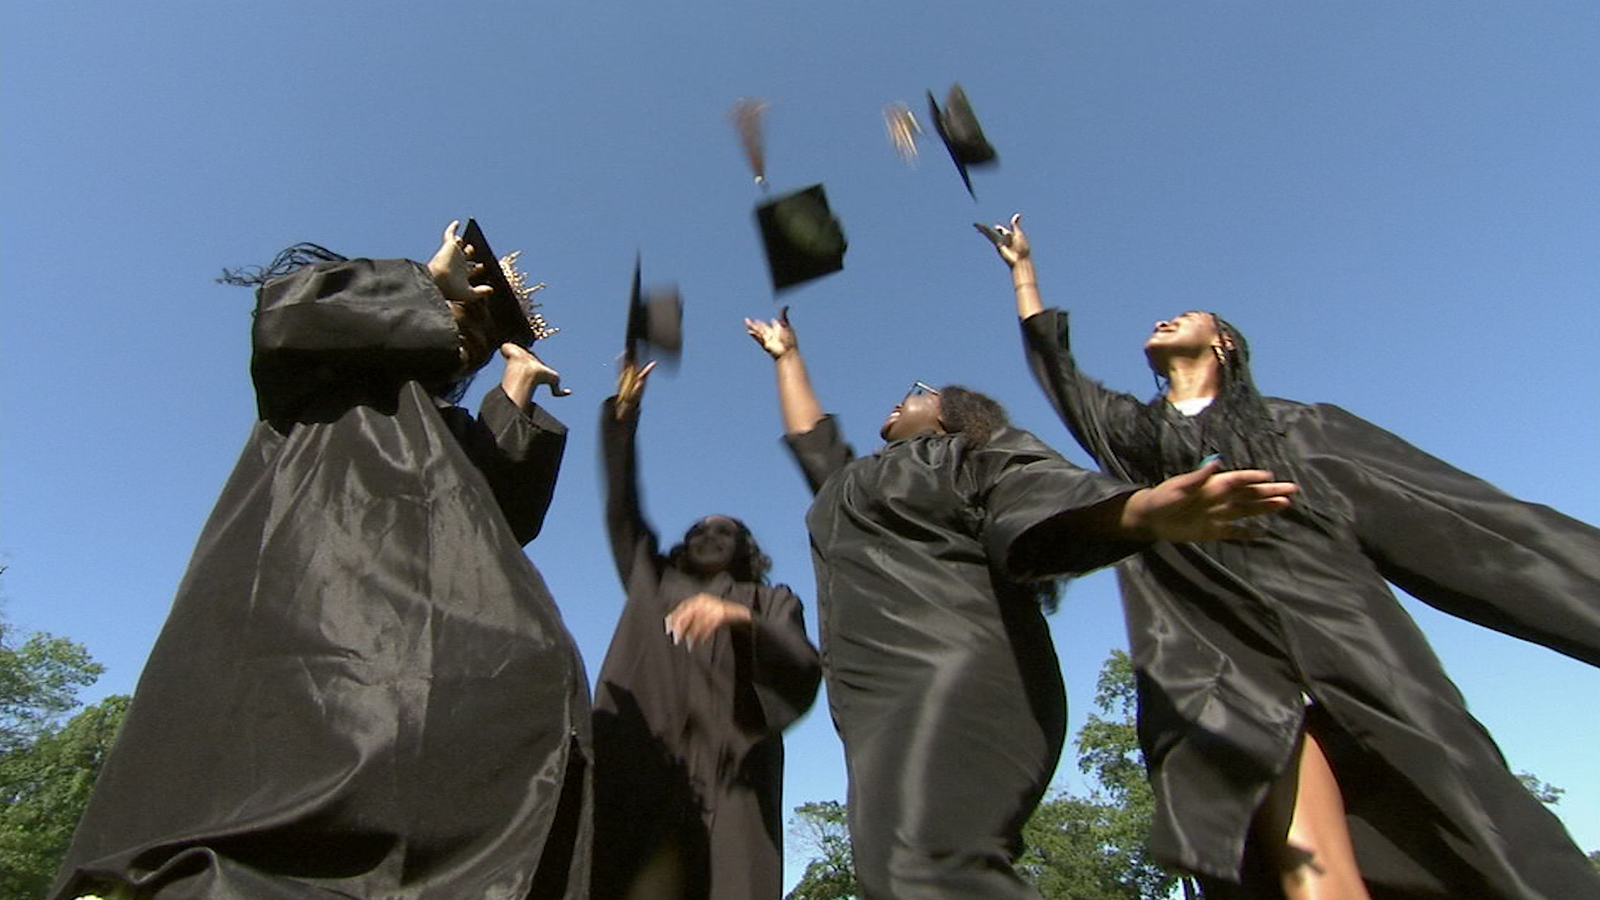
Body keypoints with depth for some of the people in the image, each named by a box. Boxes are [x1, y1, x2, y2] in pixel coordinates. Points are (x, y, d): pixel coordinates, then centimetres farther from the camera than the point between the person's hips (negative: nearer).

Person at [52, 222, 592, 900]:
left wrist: (516, 396, 24)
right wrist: (431, 278, 10)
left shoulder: (444, 431, 36)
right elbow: (288, 309, 0)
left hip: (402, 602, 5)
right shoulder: (348, 357, 24)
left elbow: (501, 511, 20)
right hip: (306, 575, -5)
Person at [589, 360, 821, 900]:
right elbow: (621, 508, 17)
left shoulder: (769, 602, 22)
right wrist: (623, 410, 9)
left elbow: (804, 672, 3)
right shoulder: (654, 582, 28)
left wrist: (739, 620, -16)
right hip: (638, 770, 1)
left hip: (726, 782, -1)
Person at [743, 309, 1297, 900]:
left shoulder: (976, 451, 14)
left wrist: (1148, 508, -26)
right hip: (887, 703, 7)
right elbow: (809, 434, 52)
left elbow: (1037, 493, -6)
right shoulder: (853, 481, 36)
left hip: (956, 679, -7)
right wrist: (787, 355, 63)